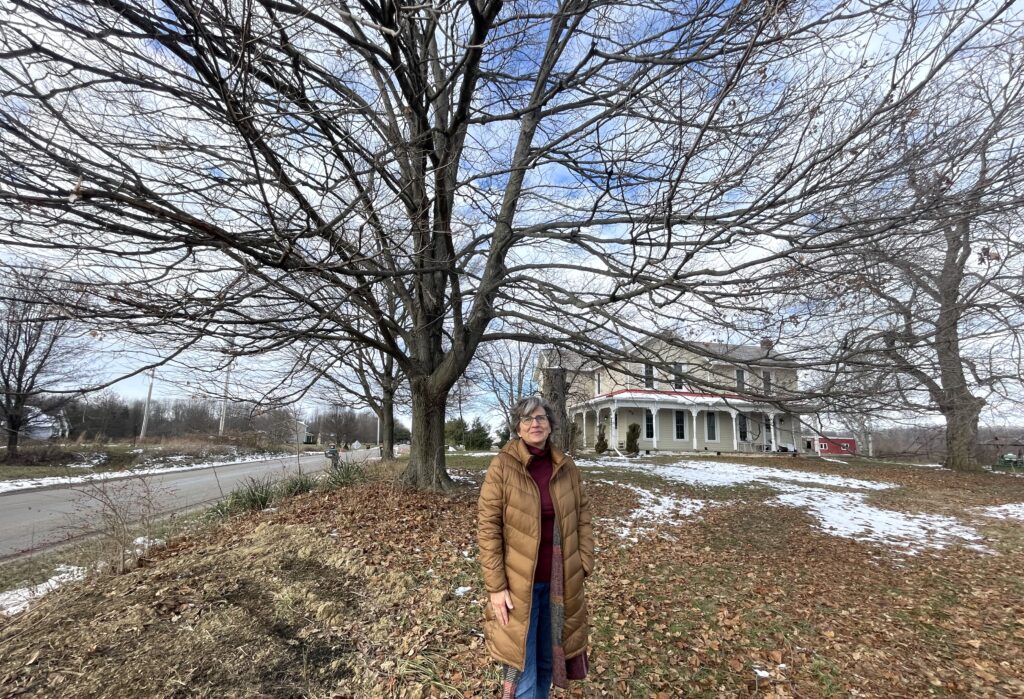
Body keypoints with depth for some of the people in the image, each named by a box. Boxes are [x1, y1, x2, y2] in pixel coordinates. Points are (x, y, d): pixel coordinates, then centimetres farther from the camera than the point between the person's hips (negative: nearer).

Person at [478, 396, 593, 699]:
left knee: (548, 661, 20)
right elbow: (487, 528, -12)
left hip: (559, 582, 4)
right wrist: (496, 586, -13)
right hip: (518, 583, -4)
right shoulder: (502, 465, -13)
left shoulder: (567, 467, 0)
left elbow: (583, 517, 8)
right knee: (522, 668, 6)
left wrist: (584, 563, 1)